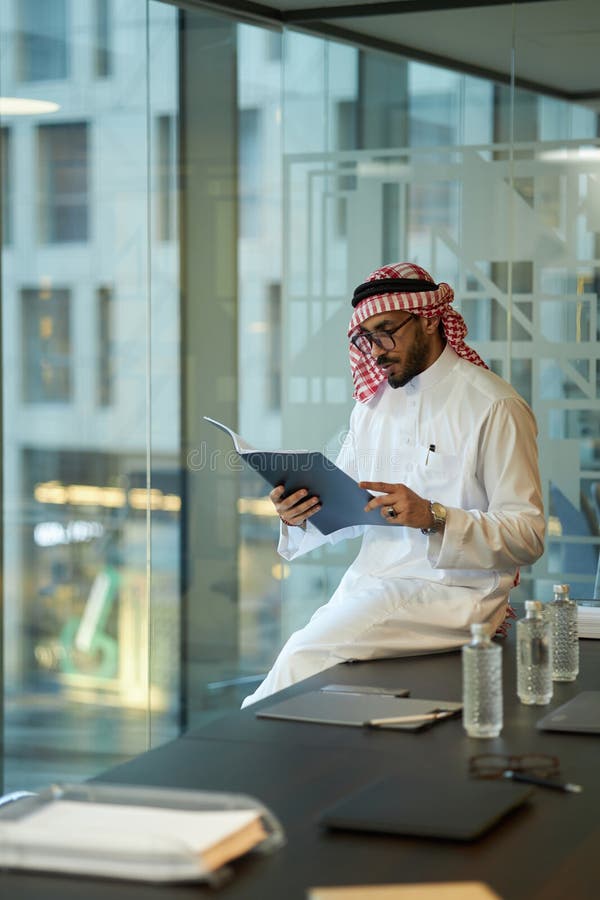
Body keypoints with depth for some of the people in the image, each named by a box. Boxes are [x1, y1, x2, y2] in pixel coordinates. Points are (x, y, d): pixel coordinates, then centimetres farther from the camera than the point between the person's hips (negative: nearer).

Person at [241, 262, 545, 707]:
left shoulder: (494, 406, -7)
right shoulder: (373, 403, 15)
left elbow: (528, 536, -11)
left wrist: (432, 517, -25)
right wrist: (299, 516, -6)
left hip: (452, 592, -6)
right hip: (368, 583, 6)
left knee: (307, 654, -24)